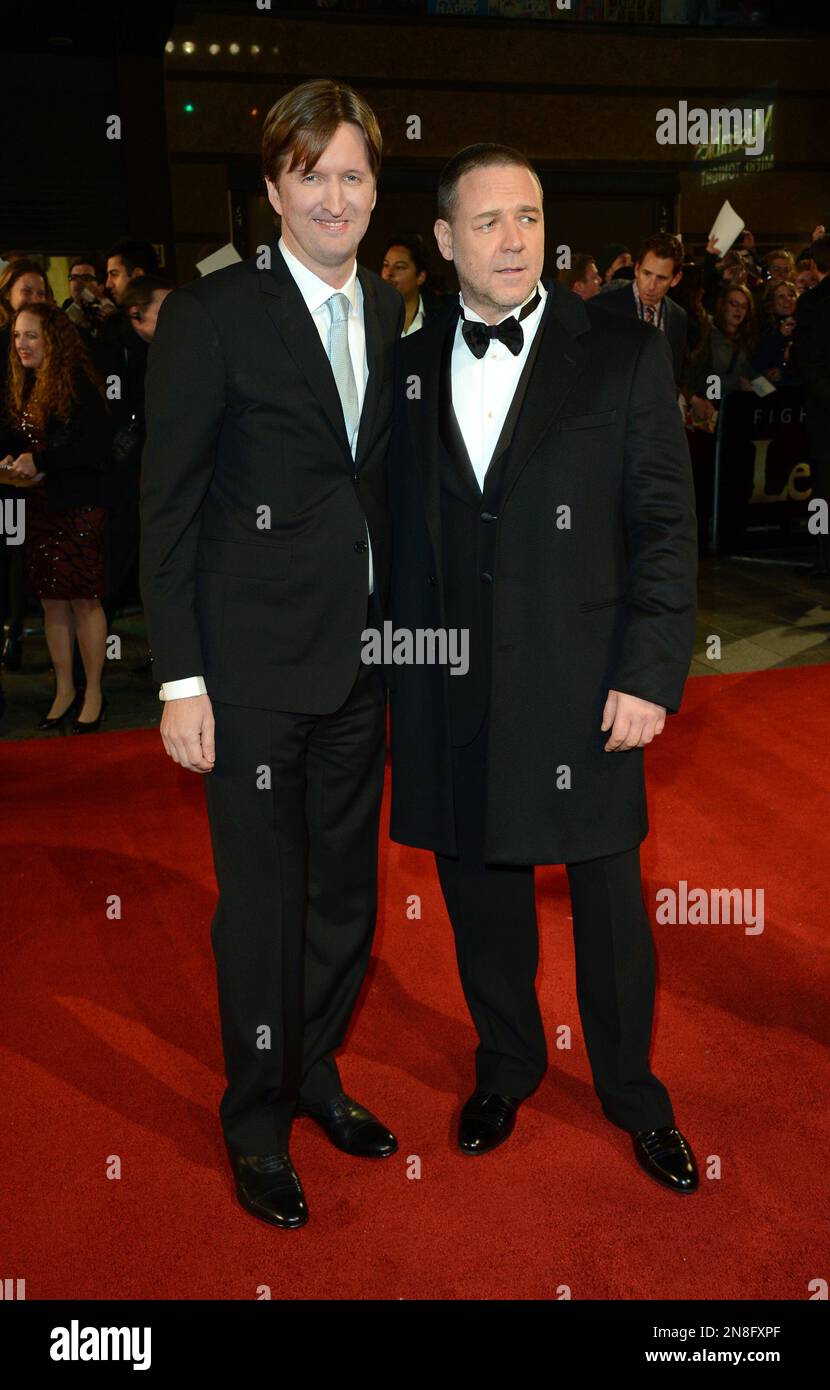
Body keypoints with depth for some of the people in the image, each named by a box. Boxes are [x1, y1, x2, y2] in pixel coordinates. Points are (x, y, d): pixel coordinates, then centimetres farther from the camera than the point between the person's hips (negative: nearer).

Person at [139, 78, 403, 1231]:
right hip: (254, 669, -5)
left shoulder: (390, 314, 9)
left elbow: (384, 481, 12)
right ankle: (258, 1126, 27)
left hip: (360, 661, 5)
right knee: (262, 905, 6)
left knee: (345, 892, 16)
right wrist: (181, 679, -12)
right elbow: (166, 508, -8)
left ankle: (316, 1076, 38)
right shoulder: (211, 315, -7)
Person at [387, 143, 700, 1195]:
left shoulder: (625, 355, -1)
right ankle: (506, 1067, 39)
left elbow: (667, 526, -3)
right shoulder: (409, 366, 7)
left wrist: (649, 674, -11)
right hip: (451, 694, 3)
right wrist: (396, 672, 5)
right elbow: (398, 532, 9)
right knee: (480, 892, 15)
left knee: (609, 898, 10)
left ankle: (631, 1091, 33)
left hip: (585, 687, -2)